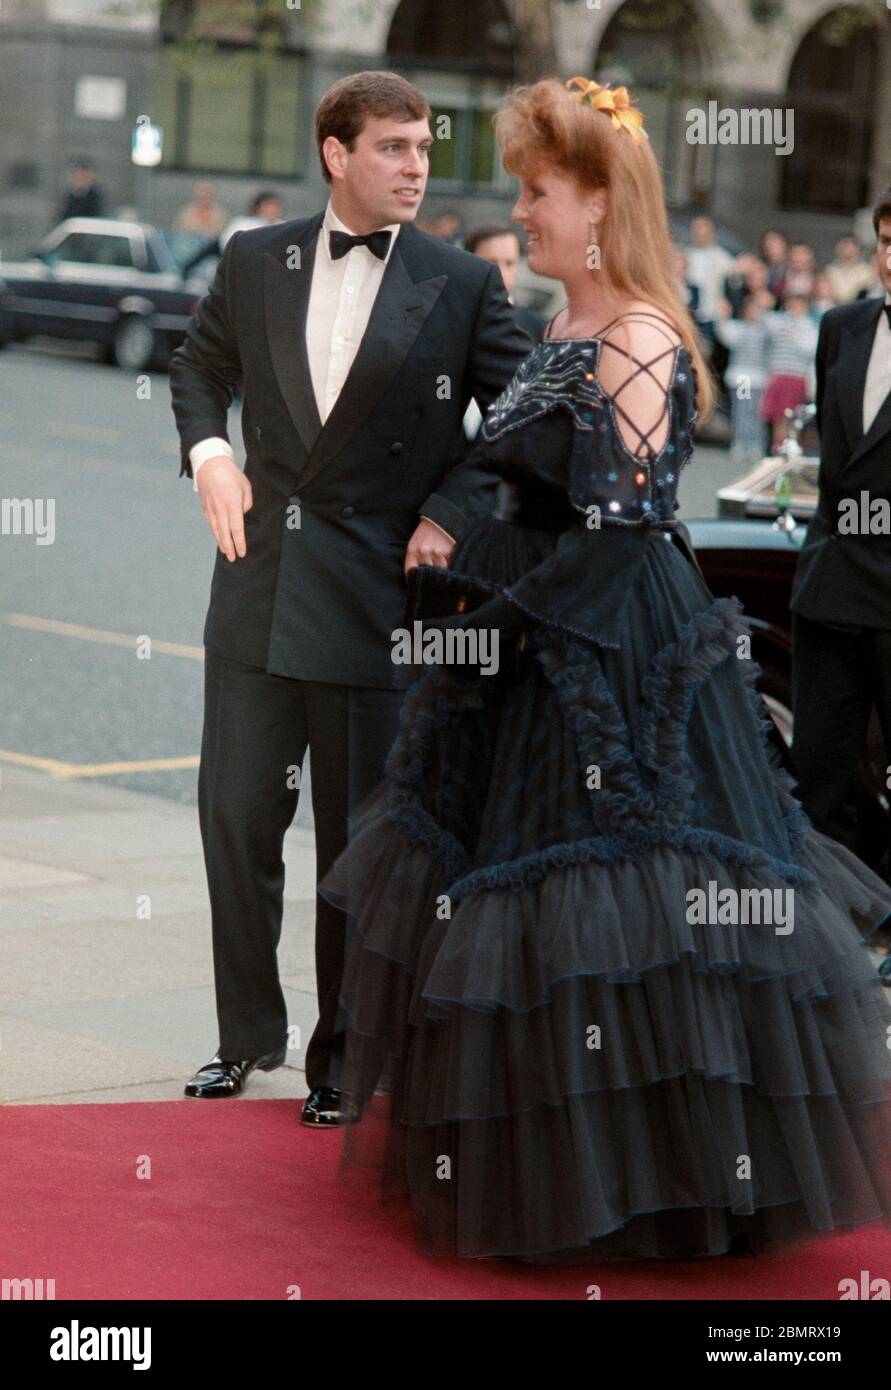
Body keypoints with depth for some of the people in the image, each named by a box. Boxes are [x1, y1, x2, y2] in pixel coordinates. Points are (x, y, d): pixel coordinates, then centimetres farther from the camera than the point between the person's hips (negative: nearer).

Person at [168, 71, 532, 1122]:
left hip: (375, 598, -2)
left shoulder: (462, 285, -3)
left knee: (358, 837, 5)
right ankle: (248, 1034, 25)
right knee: (235, 815, 8)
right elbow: (199, 364, 19)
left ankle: (344, 1055, 20)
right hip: (259, 588, 3)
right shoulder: (255, 261, 4)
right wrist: (207, 450, 2)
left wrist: (451, 513, -8)